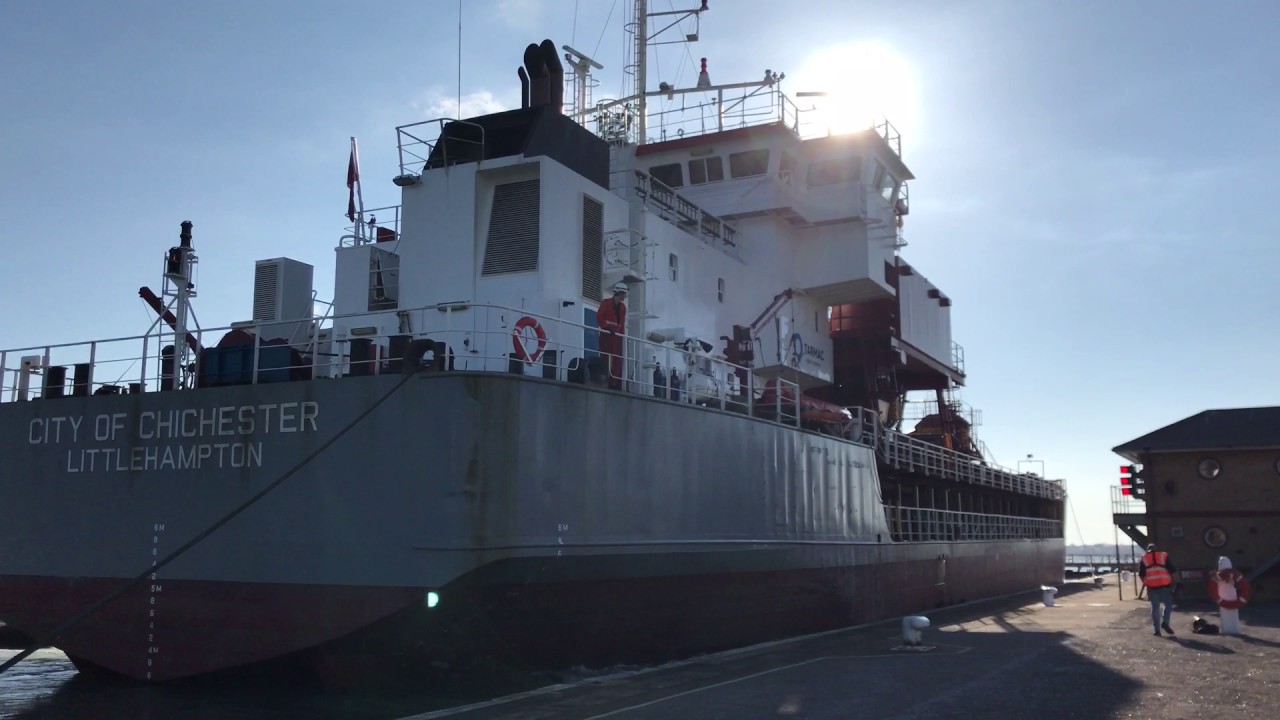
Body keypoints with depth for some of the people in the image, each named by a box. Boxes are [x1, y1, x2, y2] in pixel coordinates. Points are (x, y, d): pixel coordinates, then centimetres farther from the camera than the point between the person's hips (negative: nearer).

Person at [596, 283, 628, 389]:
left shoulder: (622, 306, 17)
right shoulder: (605, 303, 1)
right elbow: (599, 317, -8)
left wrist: (623, 334, 8)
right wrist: (606, 327, -17)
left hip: (617, 335, 6)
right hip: (606, 334, -6)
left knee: (617, 360, 0)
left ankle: (615, 383, 1)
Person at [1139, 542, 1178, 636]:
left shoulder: (1144, 559, 11)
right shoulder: (1164, 555, 9)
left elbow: (1141, 574, 6)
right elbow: (1172, 570, 3)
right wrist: (1171, 581, 15)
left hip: (1152, 586, 1)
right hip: (1164, 585, -1)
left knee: (1155, 607, 6)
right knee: (1168, 604, 11)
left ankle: (1157, 629, 4)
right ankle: (1165, 622, -8)